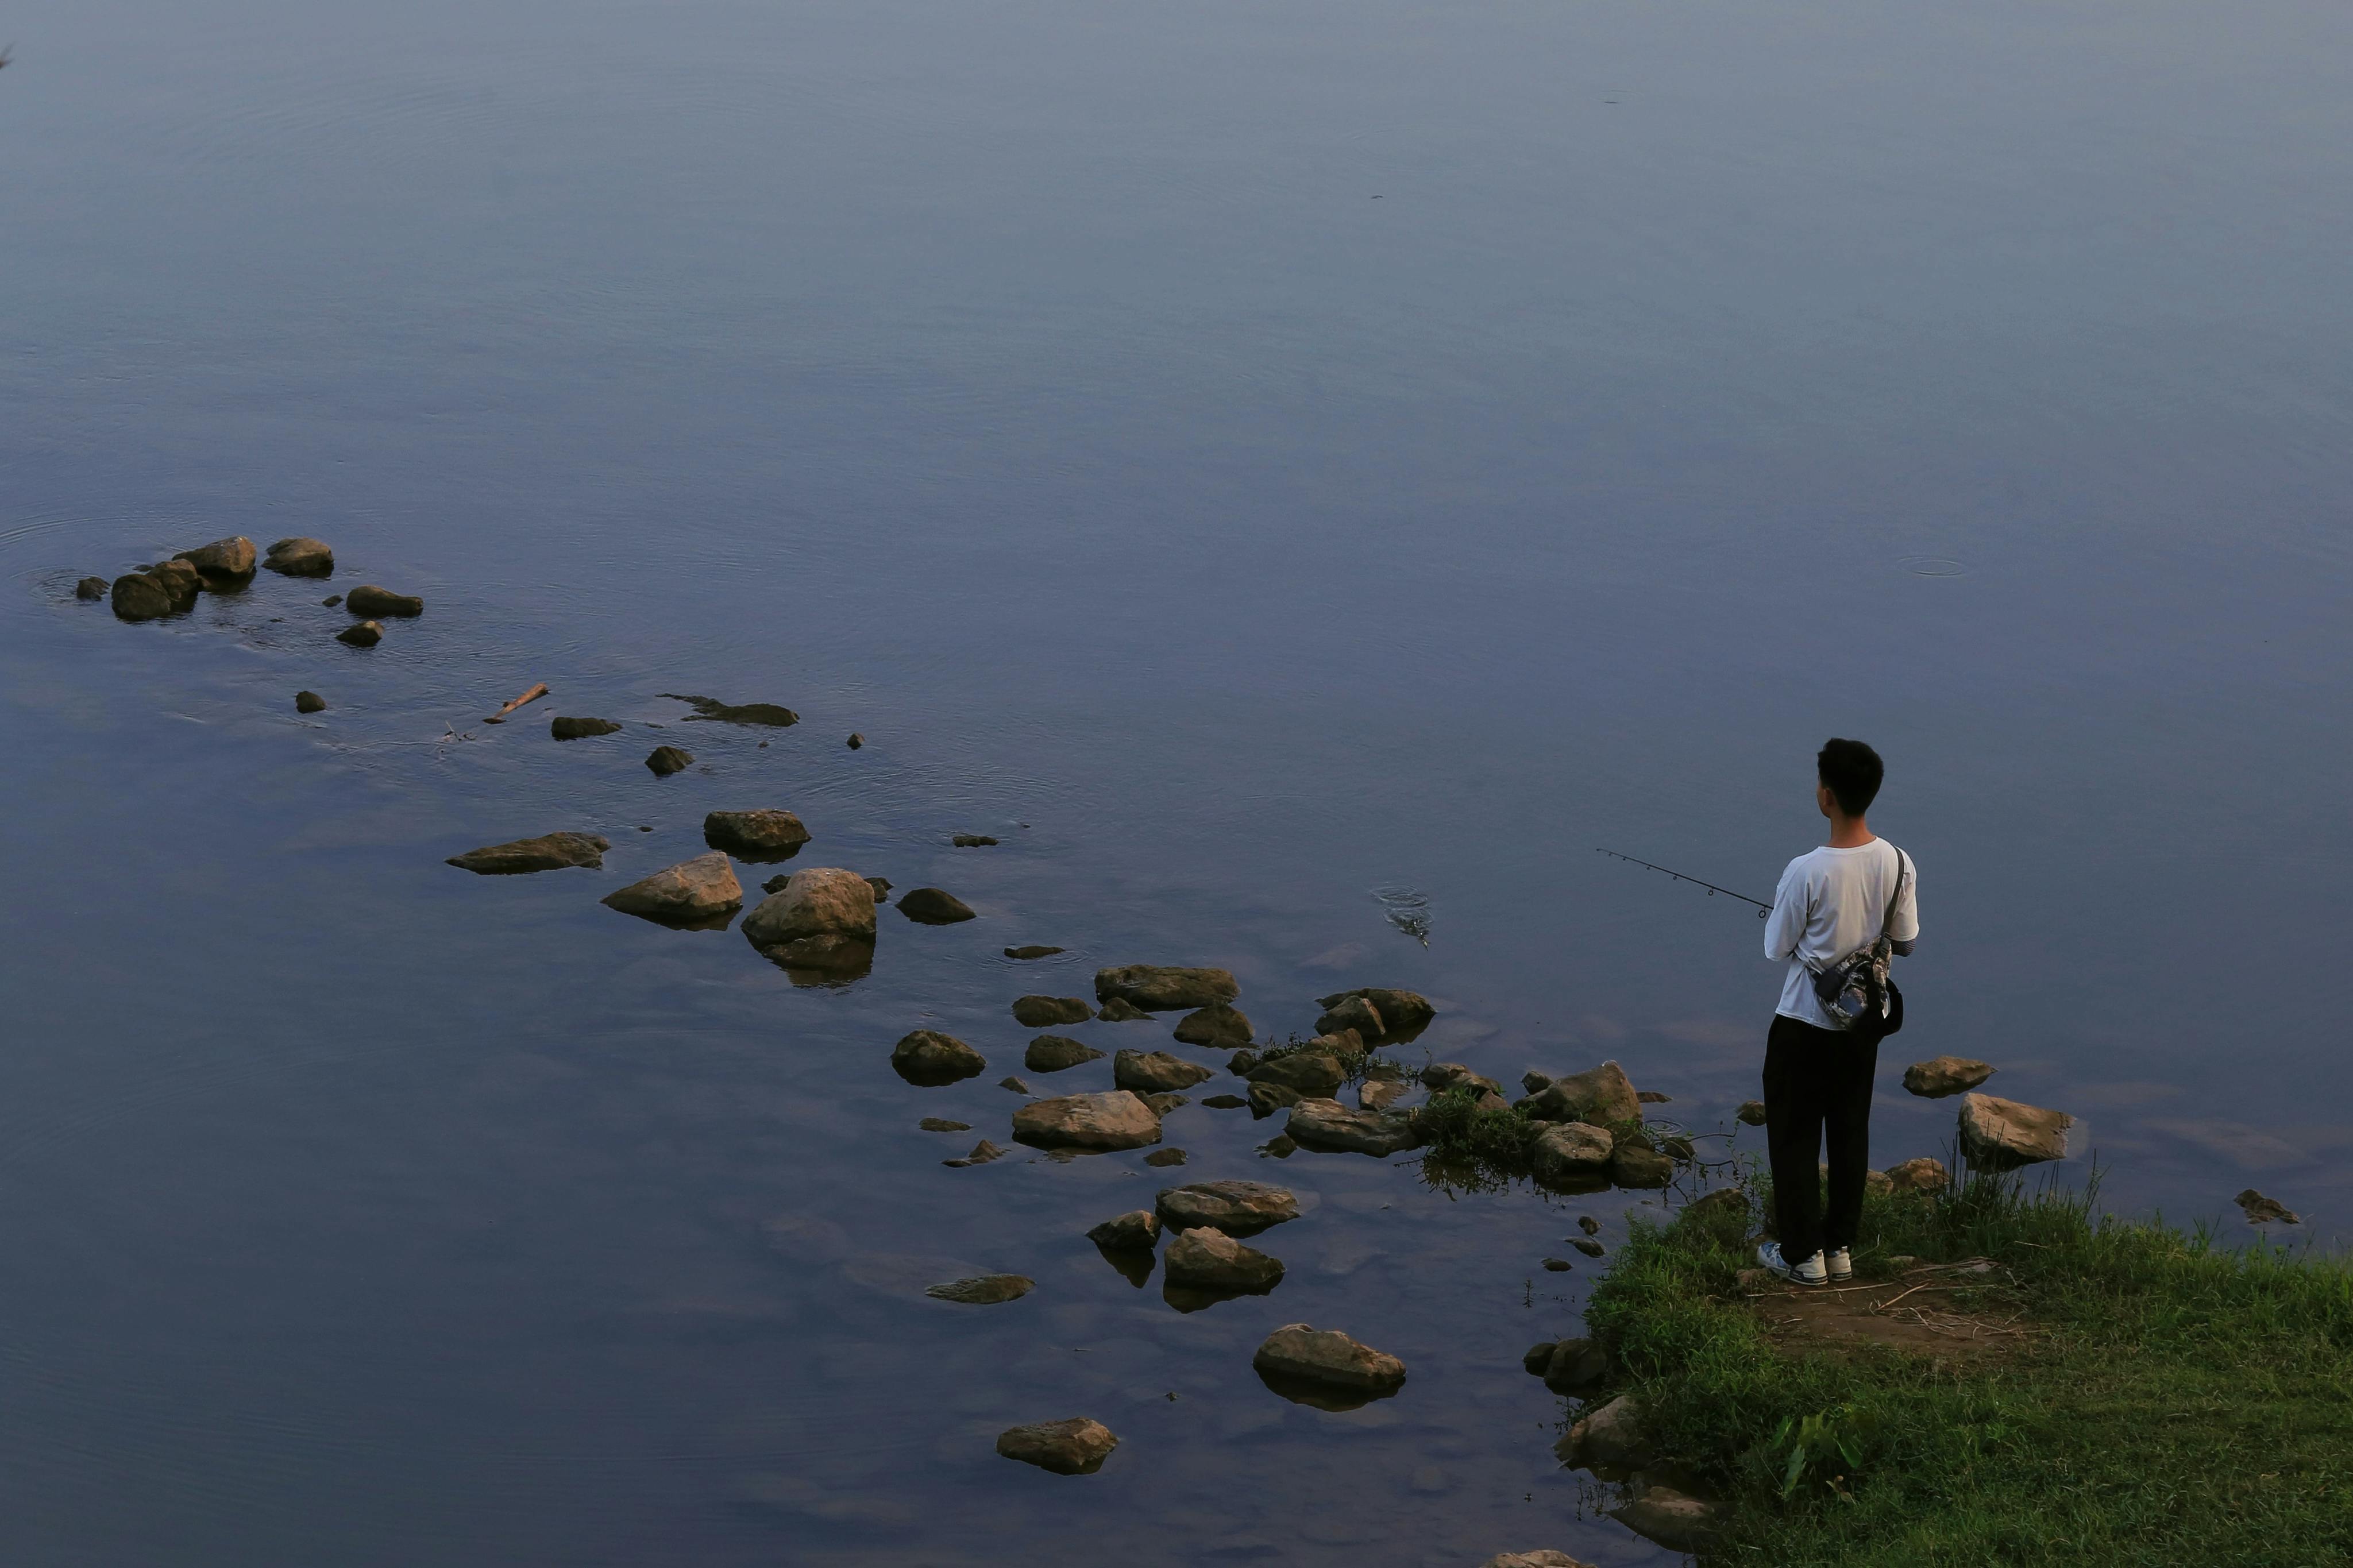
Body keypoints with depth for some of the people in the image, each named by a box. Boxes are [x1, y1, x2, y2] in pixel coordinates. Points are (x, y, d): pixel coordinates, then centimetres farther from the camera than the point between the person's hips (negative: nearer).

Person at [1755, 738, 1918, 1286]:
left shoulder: (1808, 872, -24)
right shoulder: (1898, 864, -9)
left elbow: (1777, 948, -13)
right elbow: (1906, 941, 2)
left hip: (1804, 1024, -5)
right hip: (1864, 1017, 5)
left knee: (1794, 1136, 8)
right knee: (1851, 1130, 17)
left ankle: (1802, 1253, 13)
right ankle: (1841, 1246, 24)